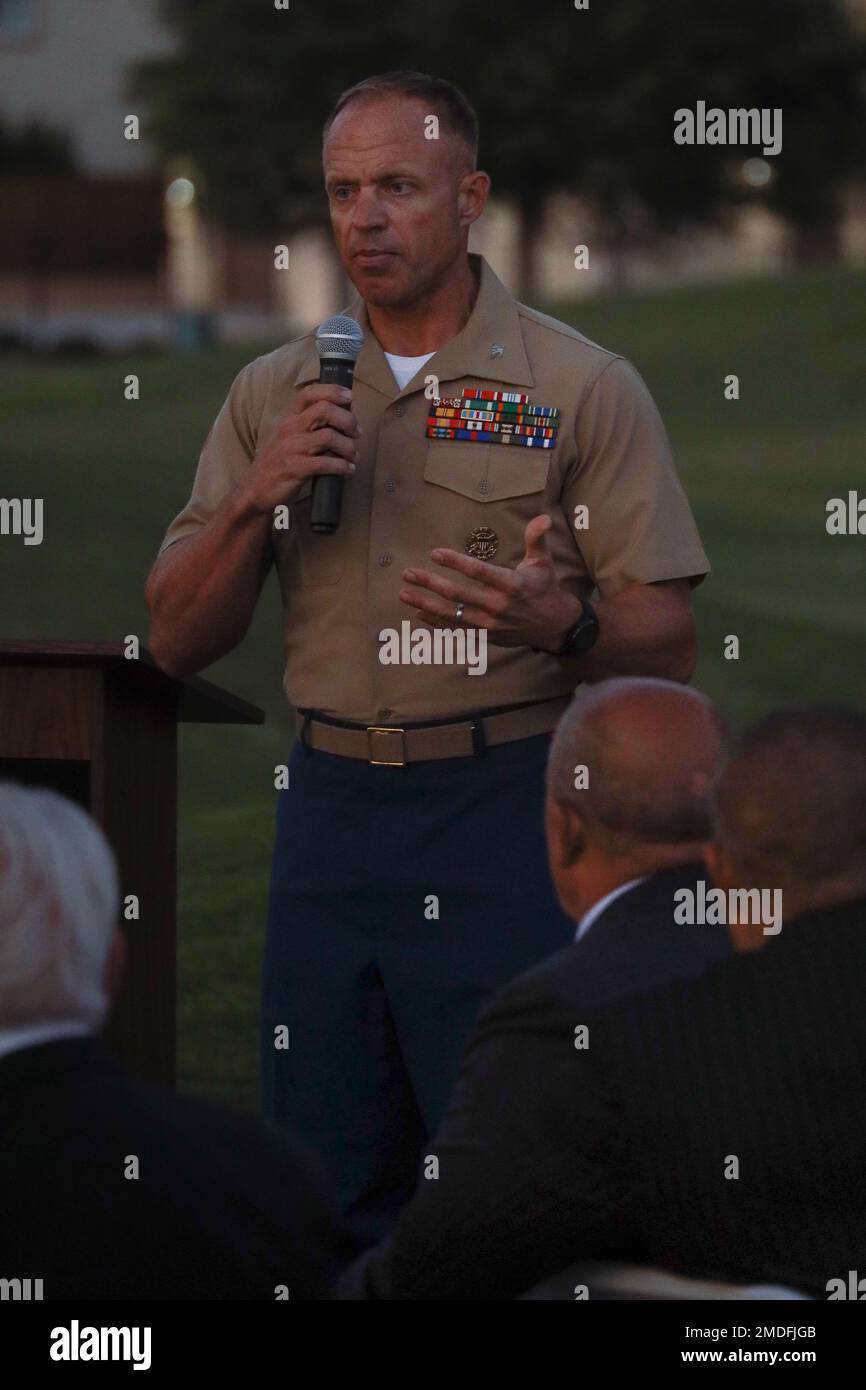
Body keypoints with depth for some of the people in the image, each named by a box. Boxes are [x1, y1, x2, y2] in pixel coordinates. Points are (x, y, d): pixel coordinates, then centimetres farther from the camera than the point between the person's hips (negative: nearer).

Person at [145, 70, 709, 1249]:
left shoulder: (584, 388, -2)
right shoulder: (273, 394, 11)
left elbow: (666, 643, -4)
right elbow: (178, 642, 9)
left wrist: (555, 622, -25)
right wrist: (255, 500, -8)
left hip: (506, 810, -4)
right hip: (331, 808, 4)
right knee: (323, 1192, 8)